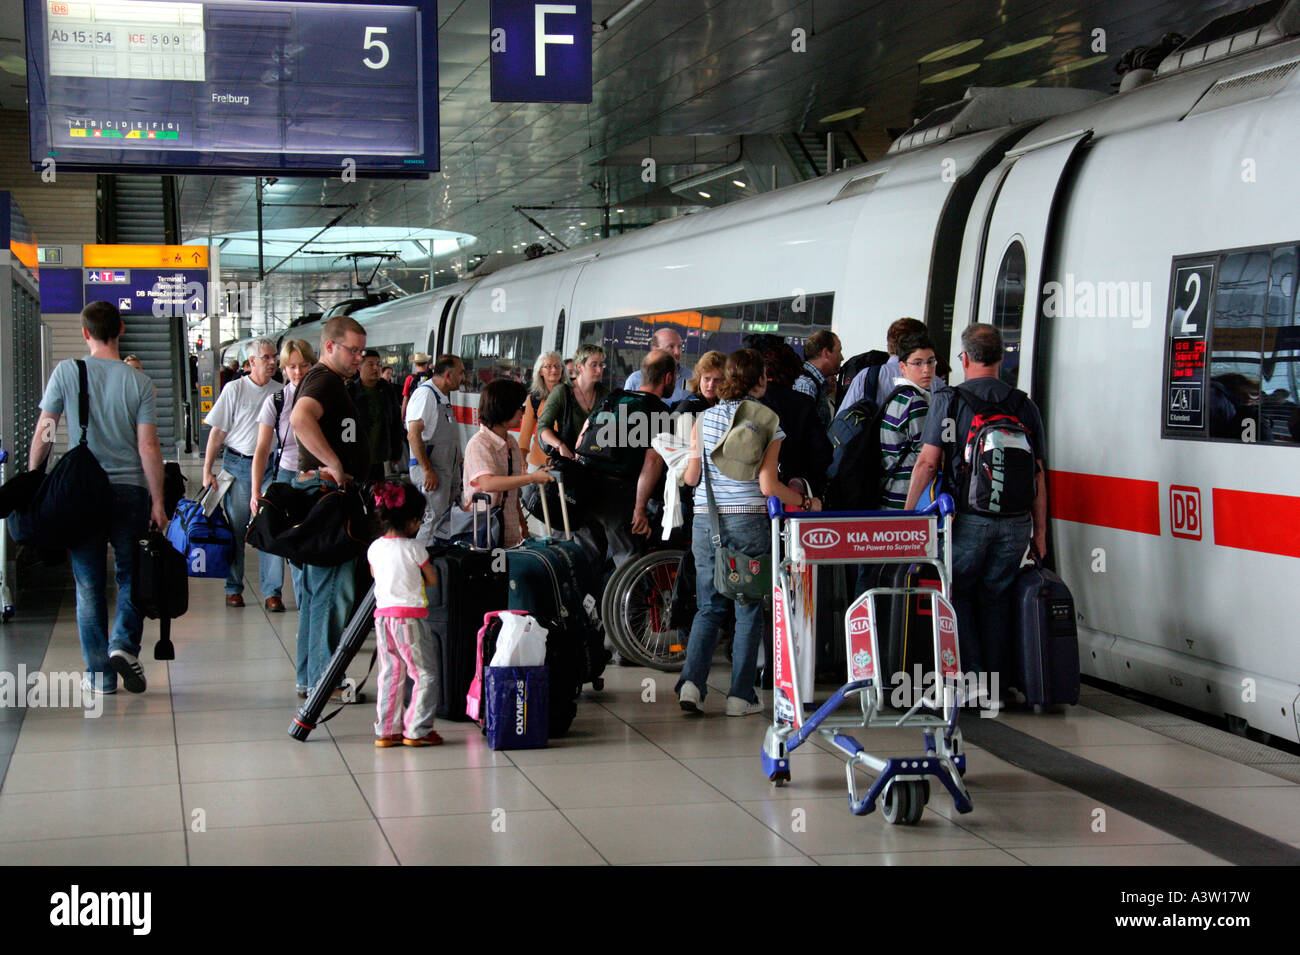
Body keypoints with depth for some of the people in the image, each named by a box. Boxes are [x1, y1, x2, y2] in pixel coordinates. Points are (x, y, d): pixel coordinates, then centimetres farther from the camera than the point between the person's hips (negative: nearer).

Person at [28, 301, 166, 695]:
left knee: (89, 584, 7)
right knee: (131, 576, 14)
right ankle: (124, 644, -7)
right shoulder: (139, 382, -3)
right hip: (129, 490, 0)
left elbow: (43, 434, -1)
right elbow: (148, 447, -6)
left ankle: (99, 673, 9)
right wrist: (157, 502, -1)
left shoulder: (67, 372, -2)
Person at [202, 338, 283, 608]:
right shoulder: (234, 389, 0)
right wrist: (207, 470, -3)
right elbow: (217, 432, 1)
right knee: (235, 529, 2)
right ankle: (233, 588, 12)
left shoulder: (279, 391, 6)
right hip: (237, 464, -1)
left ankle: (271, 590, 3)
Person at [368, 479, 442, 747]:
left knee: (390, 675, 14)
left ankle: (386, 730, 14)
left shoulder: (374, 548, 5)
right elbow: (433, 579, 0)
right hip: (410, 617, -6)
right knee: (425, 674, 4)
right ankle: (416, 730, 3)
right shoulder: (413, 549, -11)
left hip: (382, 616, 6)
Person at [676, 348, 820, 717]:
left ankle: (692, 681, -5)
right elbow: (768, 486, -7)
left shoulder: (705, 419, 5)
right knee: (749, 610, 6)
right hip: (748, 522, -3)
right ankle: (740, 694, 5)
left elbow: (691, 477, 6)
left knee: (709, 607, 11)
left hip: (706, 521, 3)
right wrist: (806, 502, 6)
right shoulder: (769, 422, -2)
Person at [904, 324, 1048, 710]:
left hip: (967, 518, -3)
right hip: (1014, 522, 3)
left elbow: (927, 461, -7)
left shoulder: (948, 400, -2)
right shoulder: (1024, 406, 8)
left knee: (960, 597, 10)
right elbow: (1039, 473, 8)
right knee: (996, 599, 11)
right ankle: (994, 688, 11)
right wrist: (1040, 530, 14)